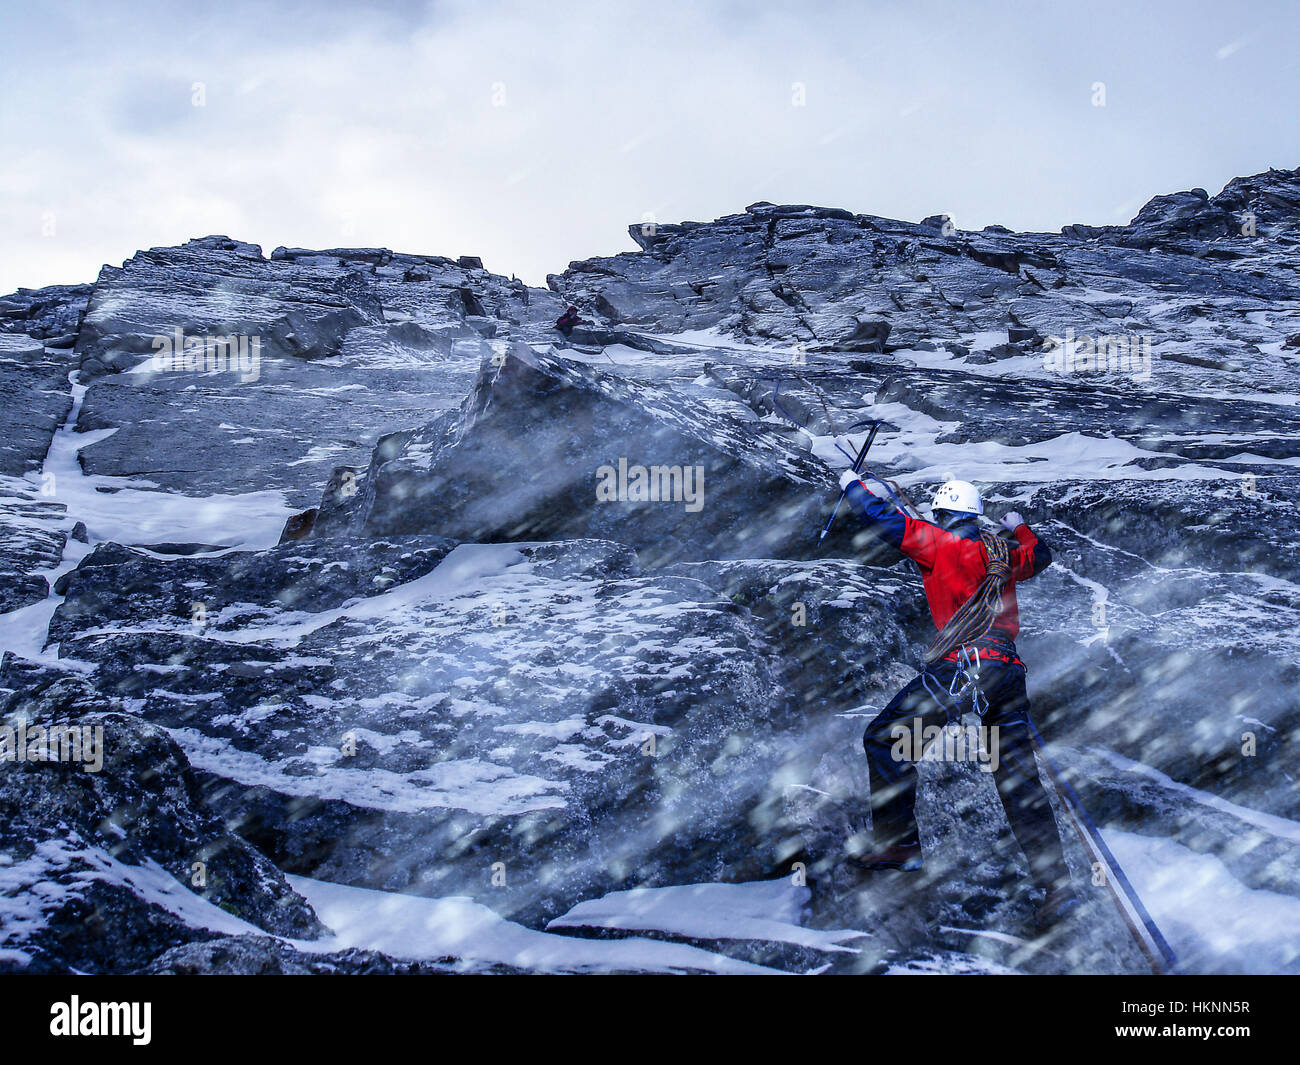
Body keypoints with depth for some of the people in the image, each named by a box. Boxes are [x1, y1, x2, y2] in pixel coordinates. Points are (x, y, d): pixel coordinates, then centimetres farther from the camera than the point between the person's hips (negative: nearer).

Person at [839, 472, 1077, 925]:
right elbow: (1040, 556, 41)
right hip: (1010, 672, 7)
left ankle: (898, 842, 3)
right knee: (1020, 783, 9)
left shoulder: (941, 545, 1)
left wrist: (853, 486, 20)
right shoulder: (1006, 555, 19)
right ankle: (1056, 884, 5)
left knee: (885, 738, 6)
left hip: (966, 666, -7)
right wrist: (1019, 527, 61)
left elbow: (885, 520, 1)